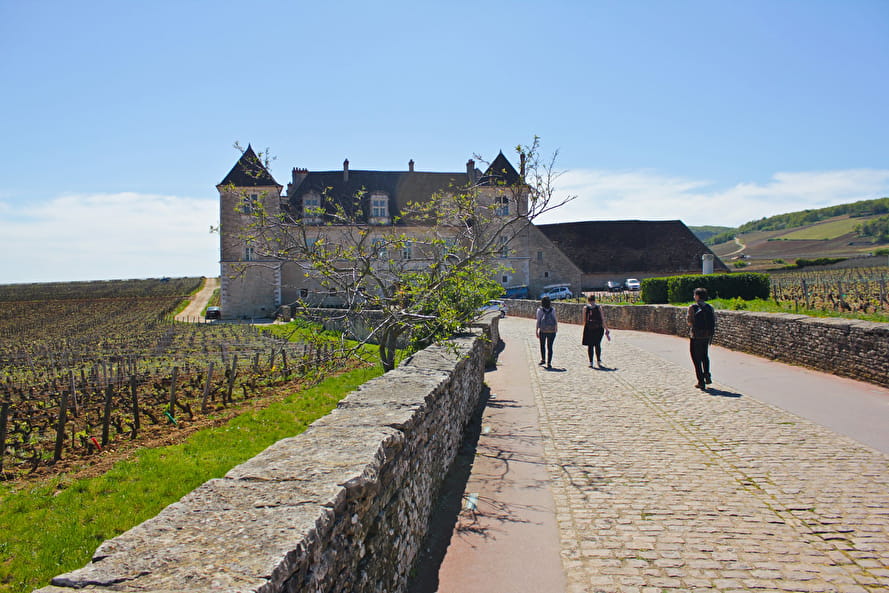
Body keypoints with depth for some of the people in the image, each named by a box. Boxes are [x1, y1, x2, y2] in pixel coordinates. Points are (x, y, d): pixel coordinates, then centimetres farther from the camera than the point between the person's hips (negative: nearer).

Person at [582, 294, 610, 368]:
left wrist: (585, 328, 12)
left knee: (590, 346, 6)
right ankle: (599, 361, 9)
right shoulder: (599, 308, 6)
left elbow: (584, 320, 2)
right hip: (599, 328, 1)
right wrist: (606, 329, 7)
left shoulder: (585, 307, 5)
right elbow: (603, 319, 3)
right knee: (597, 345, 13)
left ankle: (591, 363, 4)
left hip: (589, 328, -1)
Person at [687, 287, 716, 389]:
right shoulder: (709, 307, 3)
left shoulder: (693, 307, -10)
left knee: (697, 358, 4)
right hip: (707, 335, 5)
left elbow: (690, 322, -13)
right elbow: (714, 322, 2)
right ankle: (707, 375, 10)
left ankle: (701, 381, 2)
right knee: (705, 355, 24)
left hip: (696, 336, -5)